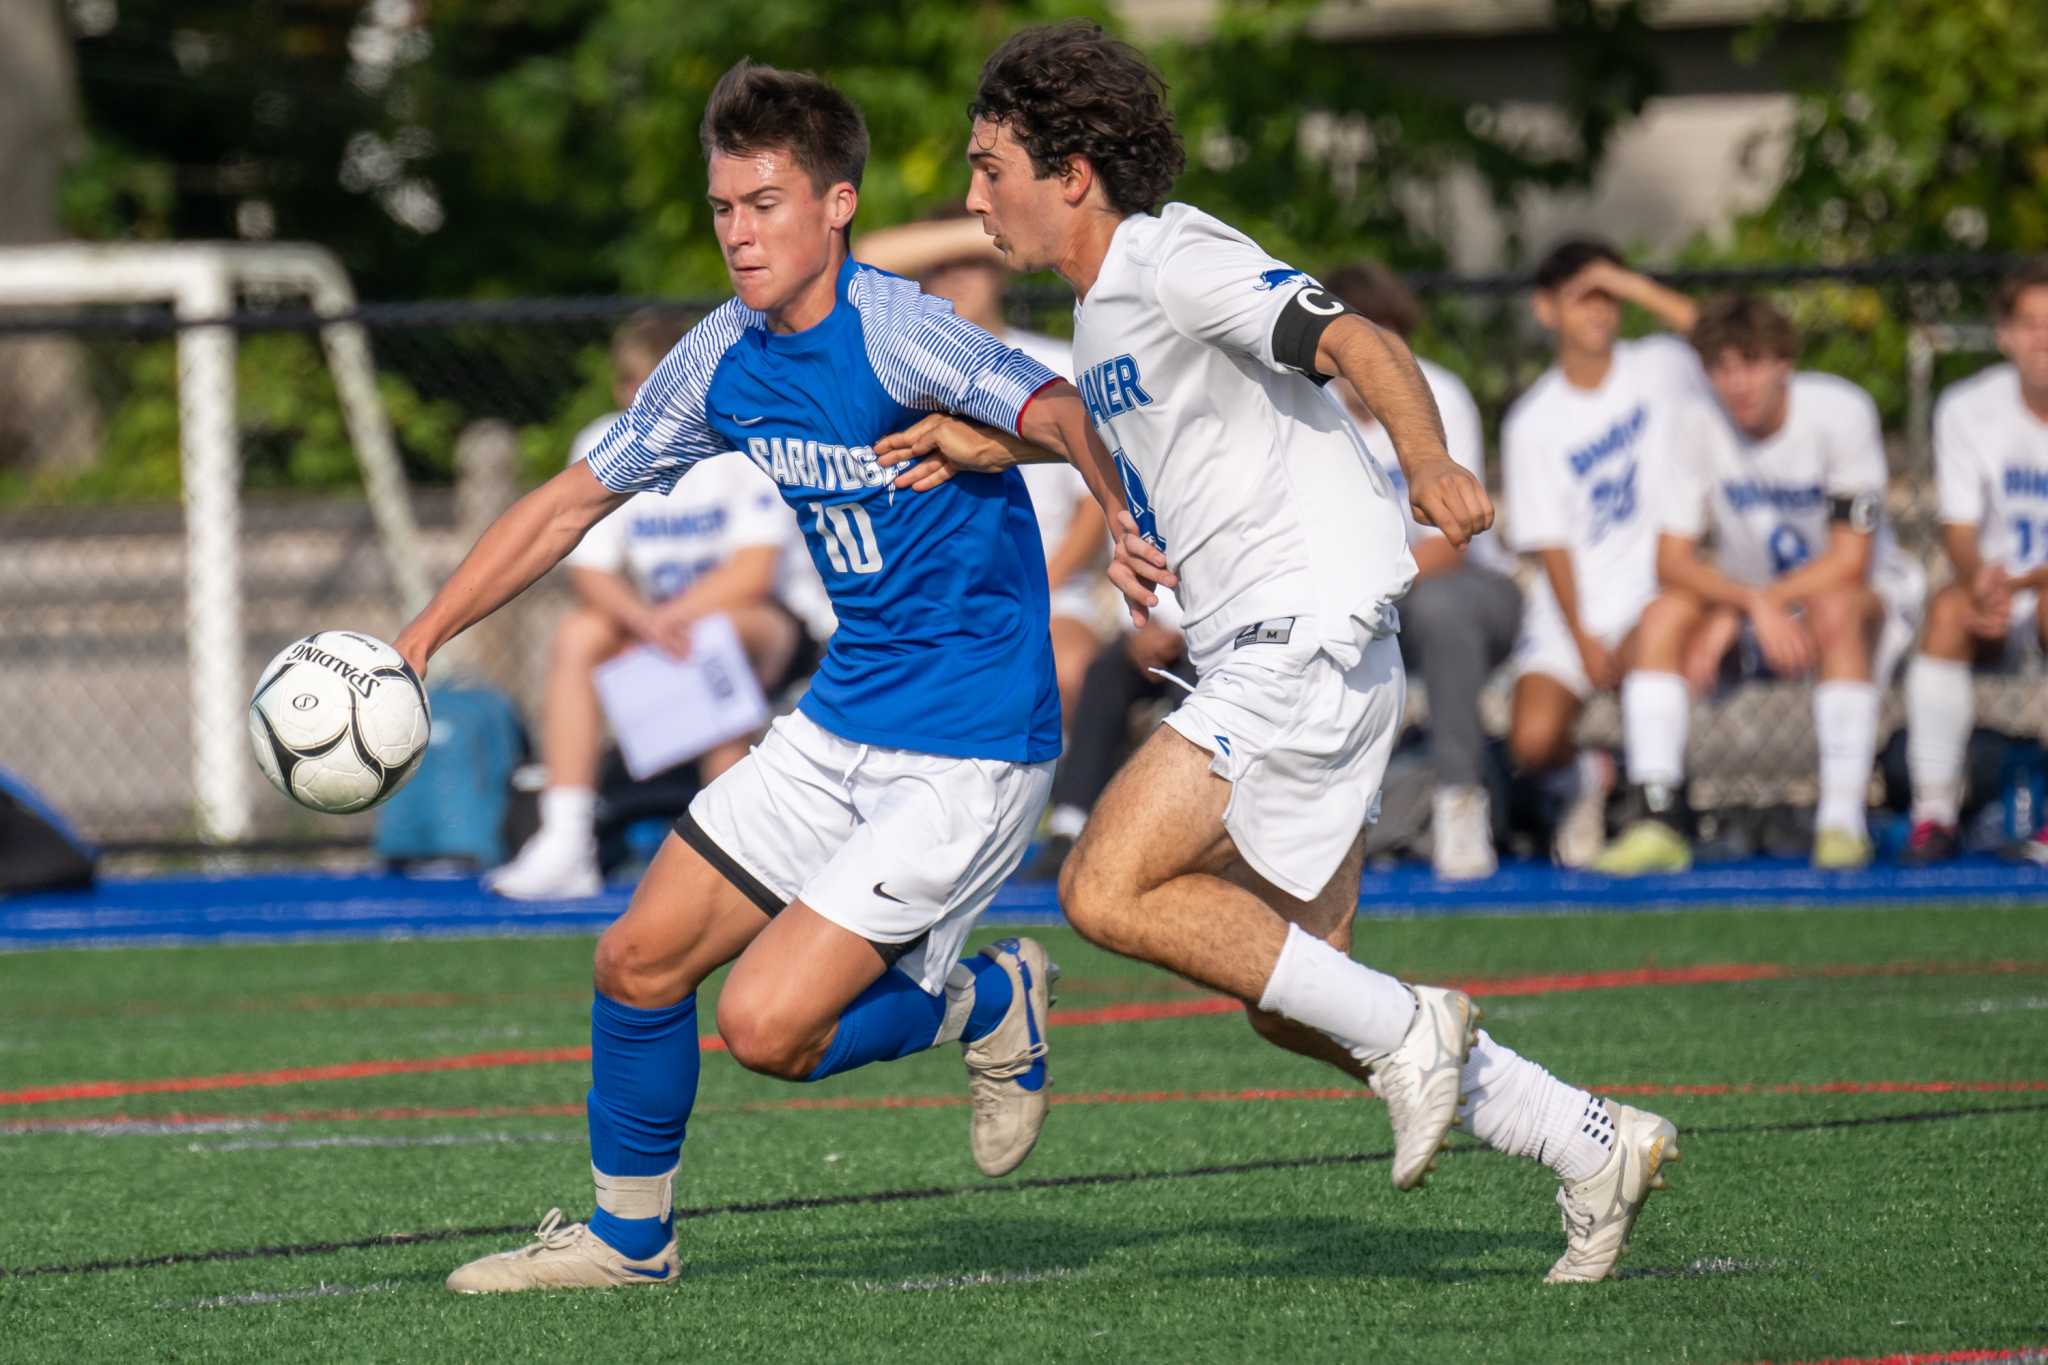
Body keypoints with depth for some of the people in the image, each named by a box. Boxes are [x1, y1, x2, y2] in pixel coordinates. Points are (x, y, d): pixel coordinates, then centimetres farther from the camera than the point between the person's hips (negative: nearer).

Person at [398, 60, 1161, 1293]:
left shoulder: (895, 332, -20)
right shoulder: (726, 358, 3)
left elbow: (1052, 409, -38)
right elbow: (577, 498, 14)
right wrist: (421, 638, 9)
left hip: (970, 749, -8)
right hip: (842, 722, 8)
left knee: (766, 1027, -14)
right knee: (639, 962, 7)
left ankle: (991, 1005, 13)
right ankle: (628, 1236, 27)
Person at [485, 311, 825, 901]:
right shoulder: (602, 447, -1)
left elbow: (754, 571, -20)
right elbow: (591, 574, -8)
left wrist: (669, 617, -30)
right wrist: (642, 620, -30)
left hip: (776, 626, -4)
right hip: (667, 622, 4)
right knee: (576, 634, -22)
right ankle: (565, 844, -27)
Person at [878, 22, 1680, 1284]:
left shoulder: (1179, 260, -11)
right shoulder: (1103, 312, 17)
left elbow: (1360, 344, -23)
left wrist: (1429, 462, -41)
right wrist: (985, 446, 23)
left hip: (1312, 633, -10)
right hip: (1258, 657, 10)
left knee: (1108, 892, -17)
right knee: (1293, 1004, 8)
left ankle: (1405, 1029, -10)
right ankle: (1600, 1148, 12)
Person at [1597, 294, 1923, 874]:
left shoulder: (1840, 413, -20)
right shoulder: (1692, 425, -11)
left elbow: (1850, 560, -21)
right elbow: (1672, 562, -14)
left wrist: (1734, 615, -26)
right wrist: (1753, 604, -33)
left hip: (1867, 595, -3)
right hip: (1743, 595, 3)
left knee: (1834, 610, -38)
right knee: (1662, 615, -26)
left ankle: (1842, 821, -36)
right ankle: (1655, 820, -31)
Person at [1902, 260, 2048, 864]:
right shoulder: (1968, 408, 0)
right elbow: (1959, 530, -4)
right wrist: (1980, 583, -27)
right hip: (1999, 600, 2)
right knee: (1948, 608, -30)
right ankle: (1934, 810, -28)